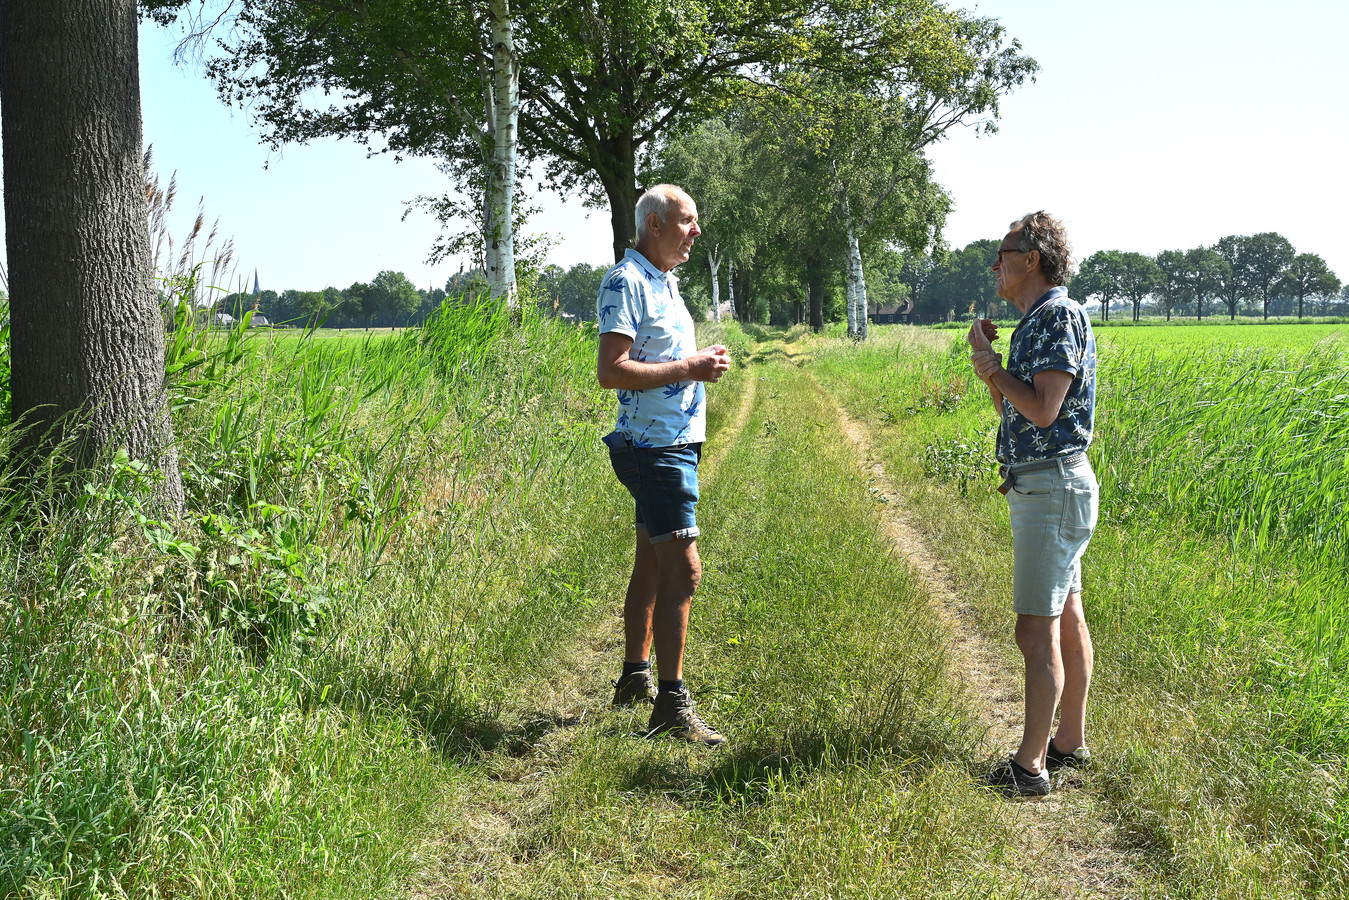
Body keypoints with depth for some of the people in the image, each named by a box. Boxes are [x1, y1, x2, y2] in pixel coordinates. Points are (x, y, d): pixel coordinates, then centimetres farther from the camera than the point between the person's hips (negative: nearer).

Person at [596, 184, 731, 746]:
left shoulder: (663, 281, 18)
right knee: (683, 569, -13)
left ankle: (634, 678, 26)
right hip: (655, 446, -10)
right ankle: (671, 703, -10)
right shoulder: (625, 282, -13)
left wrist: (703, 362, 10)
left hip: (677, 442, 10)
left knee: (653, 564, 15)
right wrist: (688, 369, -19)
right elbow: (610, 372, -22)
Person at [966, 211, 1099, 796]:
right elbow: (1017, 413, 19)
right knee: (1066, 618, 15)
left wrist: (994, 365, -10)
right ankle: (1070, 741, 24)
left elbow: (1043, 410, -23)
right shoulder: (1035, 322, 16)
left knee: (1037, 631, -9)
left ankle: (1030, 767, -4)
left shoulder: (1061, 316, -14)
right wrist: (989, 371, 4)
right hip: (1042, 487, 10)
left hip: (1052, 489, -10)